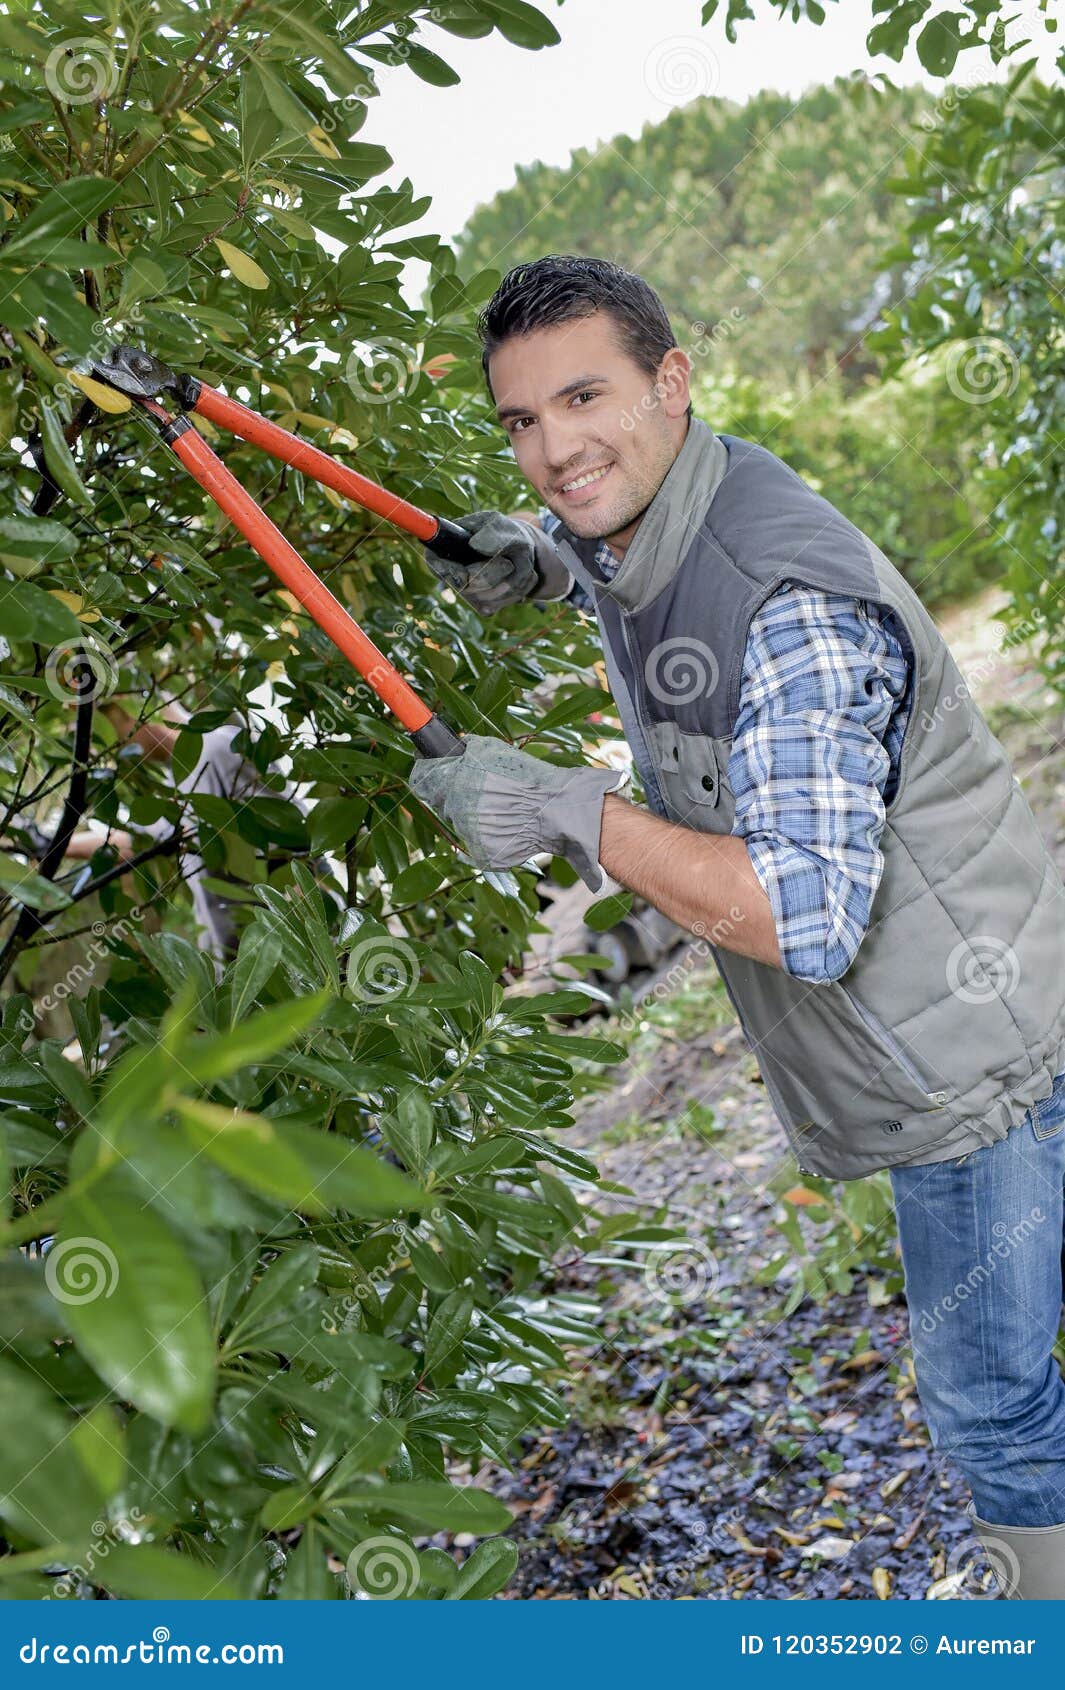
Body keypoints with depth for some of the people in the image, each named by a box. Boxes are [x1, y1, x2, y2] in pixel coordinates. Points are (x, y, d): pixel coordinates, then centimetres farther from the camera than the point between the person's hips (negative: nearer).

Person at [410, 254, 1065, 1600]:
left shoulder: (795, 607, -29)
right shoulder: (624, 532, 0)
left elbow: (810, 916, -34)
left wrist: (574, 811, -32)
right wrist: (522, 558, 5)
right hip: (946, 1048, 9)